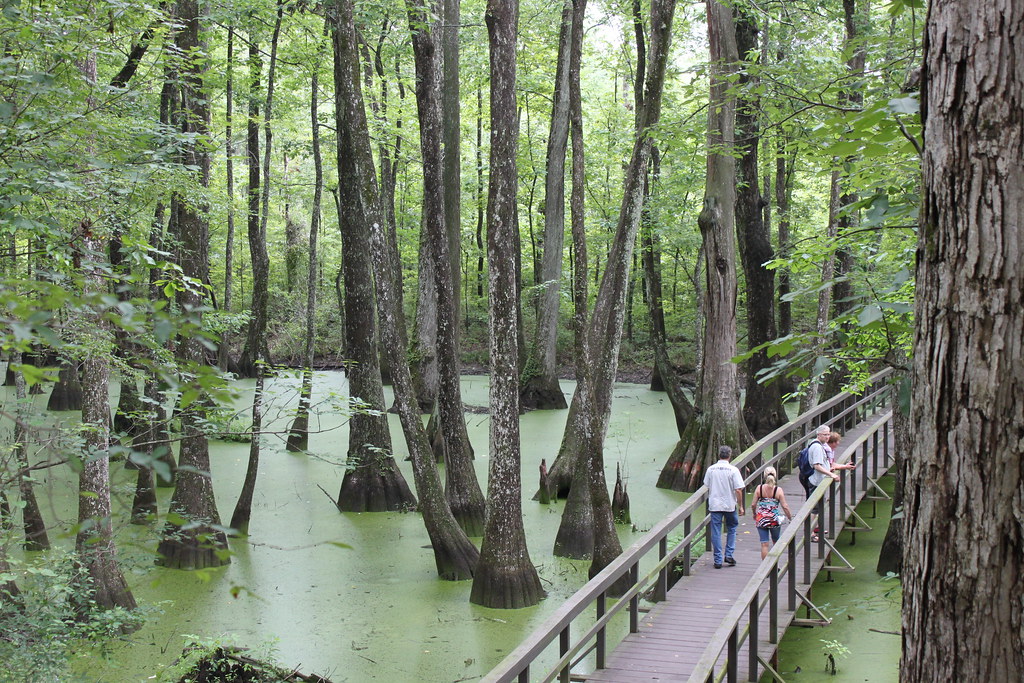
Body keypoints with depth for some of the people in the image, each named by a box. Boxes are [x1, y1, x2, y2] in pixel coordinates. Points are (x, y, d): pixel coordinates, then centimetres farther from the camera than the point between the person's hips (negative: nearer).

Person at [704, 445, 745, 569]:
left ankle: (718, 560, 6)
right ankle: (729, 555, 13)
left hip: (714, 504, 2)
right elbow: (738, 490, -11)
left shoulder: (711, 469, -1)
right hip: (730, 505, -1)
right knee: (732, 528, 19)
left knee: (716, 532, 6)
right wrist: (740, 506, -1)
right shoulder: (733, 470, -10)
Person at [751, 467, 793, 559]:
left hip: (761, 519, 0)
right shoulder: (778, 490, -8)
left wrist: (754, 514, 16)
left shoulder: (759, 488, -5)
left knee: (764, 544, 3)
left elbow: (753, 504, -3)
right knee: (776, 542, 20)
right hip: (774, 520, 0)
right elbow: (785, 507, -7)